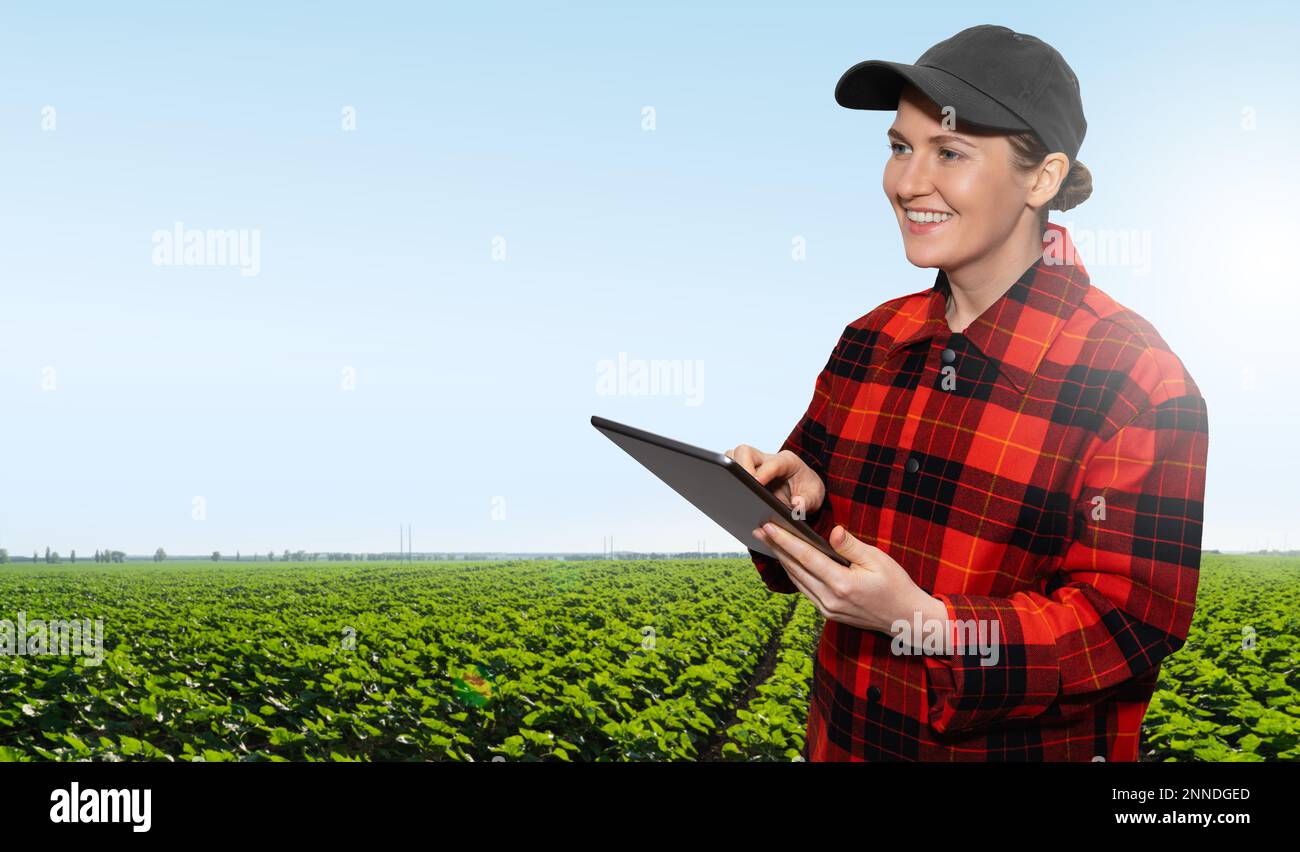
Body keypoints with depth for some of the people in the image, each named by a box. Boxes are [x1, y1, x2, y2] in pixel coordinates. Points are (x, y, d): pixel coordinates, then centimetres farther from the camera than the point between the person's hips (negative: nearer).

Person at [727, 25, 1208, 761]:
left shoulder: (1136, 380, -18)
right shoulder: (870, 342, -1)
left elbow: (1136, 618, -20)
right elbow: (833, 525, 7)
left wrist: (922, 622, -30)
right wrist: (795, 499, -15)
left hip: (1028, 745, -5)